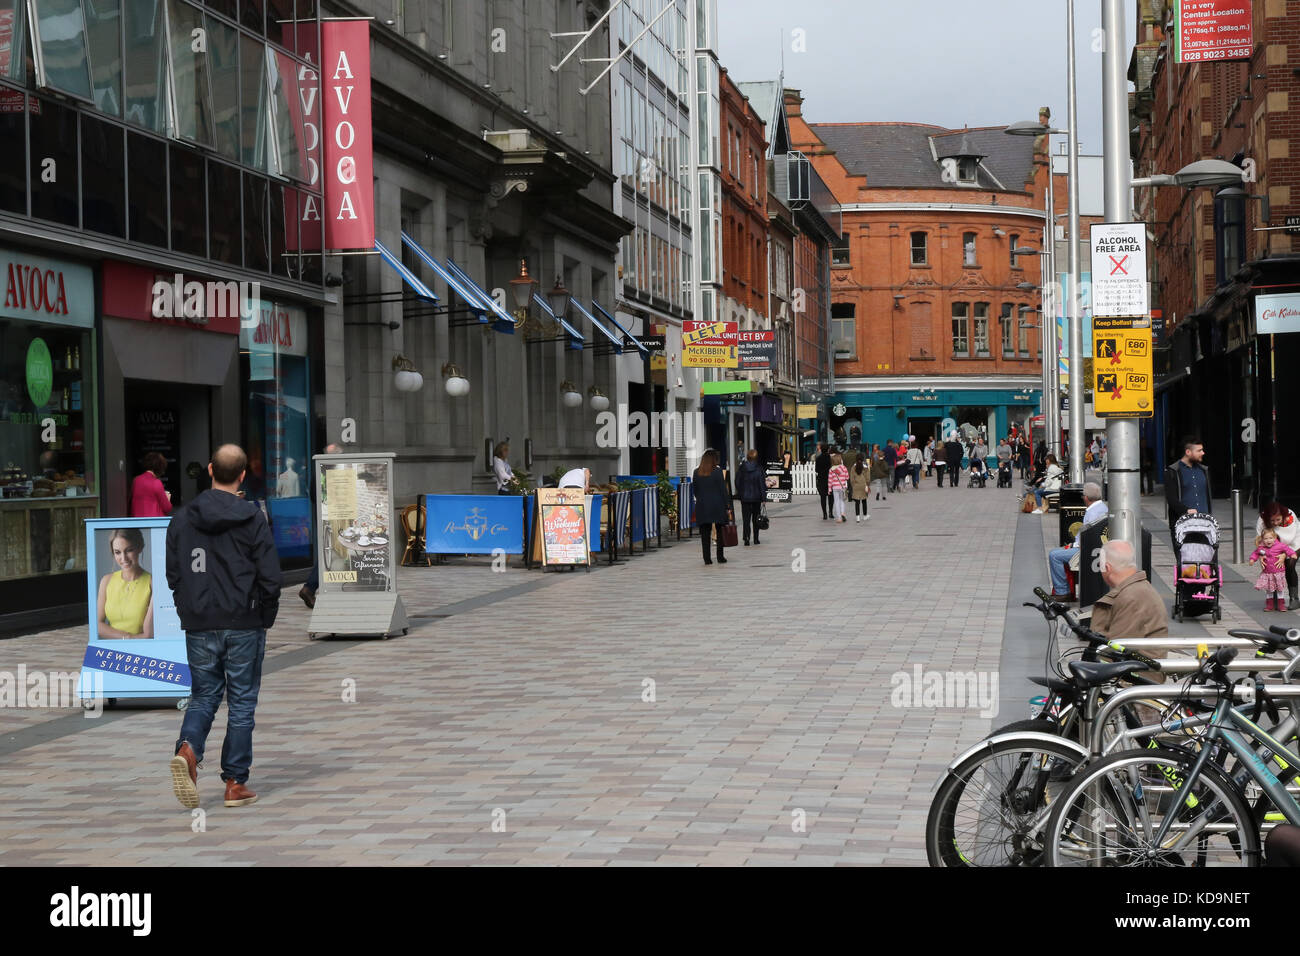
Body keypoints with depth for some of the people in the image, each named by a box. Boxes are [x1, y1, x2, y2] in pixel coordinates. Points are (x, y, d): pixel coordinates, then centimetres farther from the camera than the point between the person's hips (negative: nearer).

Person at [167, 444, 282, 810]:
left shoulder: (182, 519, 4)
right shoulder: (253, 519, -8)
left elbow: (173, 575, 7)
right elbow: (270, 578, -9)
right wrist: (265, 618, 5)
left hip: (199, 628, 3)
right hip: (244, 627, -3)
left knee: (203, 695, 14)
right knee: (242, 702, 6)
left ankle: (188, 749, -15)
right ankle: (236, 783, 8)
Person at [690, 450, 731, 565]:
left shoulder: (697, 472, 2)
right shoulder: (717, 471, -8)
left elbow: (694, 491, 7)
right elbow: (723, 490, -7)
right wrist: (728, 507, -3)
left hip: (702, 507, 3)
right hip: (718, 506, -2)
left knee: (705, 534, 5)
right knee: (720, 532, 9)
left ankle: (707, 558, 2)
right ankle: (720, 557, 10)